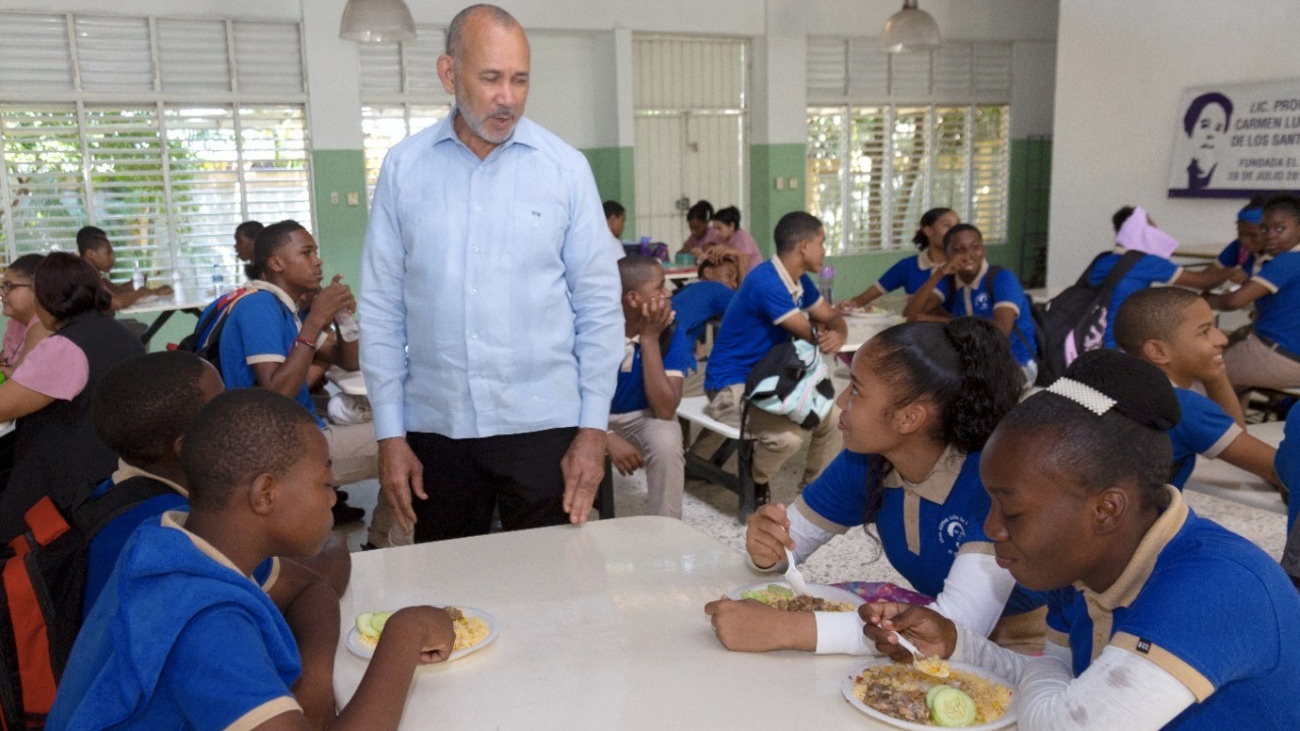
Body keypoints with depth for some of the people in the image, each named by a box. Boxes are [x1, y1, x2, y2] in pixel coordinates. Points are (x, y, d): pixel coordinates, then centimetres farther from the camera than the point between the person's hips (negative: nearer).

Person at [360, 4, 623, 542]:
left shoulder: (565, 168, -2)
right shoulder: (403, 168, 1)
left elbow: (599, 306, -1)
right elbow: (382, 311, 2)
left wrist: (593, 428, -3)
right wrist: (390, 433, 0)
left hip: (544, 424, -1)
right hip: (436, 427, 1)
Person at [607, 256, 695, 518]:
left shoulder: (672, 333, -18)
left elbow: (665, 411, -27)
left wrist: (649, 339, -30)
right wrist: (607, 437, -33)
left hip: (642, 417, 1)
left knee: (667, 443, -32)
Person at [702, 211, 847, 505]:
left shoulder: (801, 281, 5)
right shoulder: (766, 283, -25)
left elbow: (833, 319, 8)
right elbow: (812, 334, -21)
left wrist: (838, 335, -16)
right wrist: (826, 330, 1)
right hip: (733, 385, -9)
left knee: (833, 418, 0)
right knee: (788, 436, -31)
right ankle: (756, 486, 1)